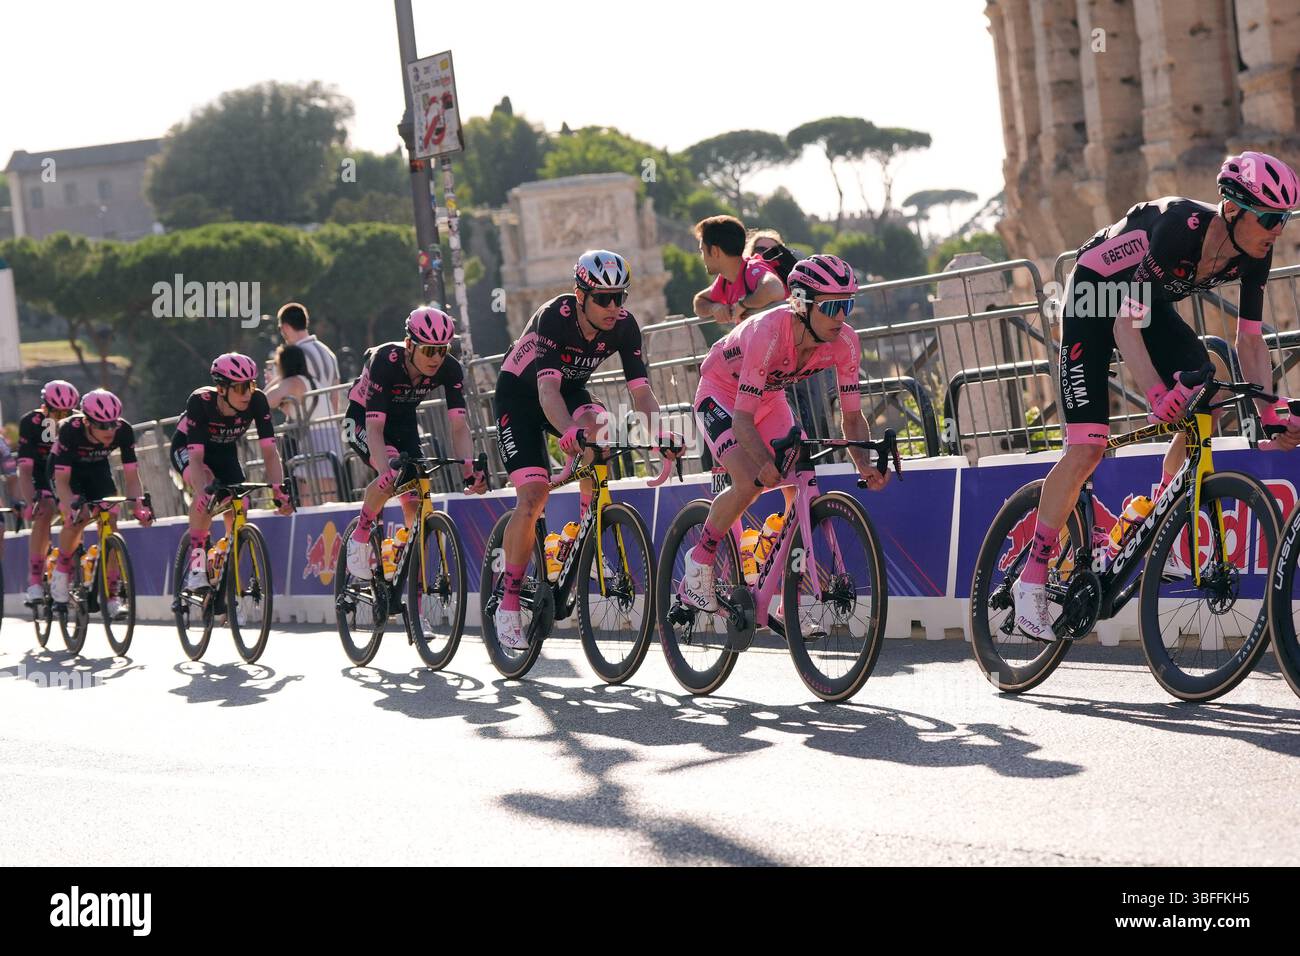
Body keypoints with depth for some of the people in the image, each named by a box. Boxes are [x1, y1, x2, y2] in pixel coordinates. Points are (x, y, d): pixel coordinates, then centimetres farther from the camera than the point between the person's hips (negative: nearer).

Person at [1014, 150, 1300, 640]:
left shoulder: (1254, 254, -17)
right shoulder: (1179, 227, -36)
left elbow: (1250, 342, -8)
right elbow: (1126, 323, -38)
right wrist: (1157, 394, -50)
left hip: (1150, 301, 7)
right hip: (1093, 296, -7)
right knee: (1086, 447, -15)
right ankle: (1032, 579, -7)